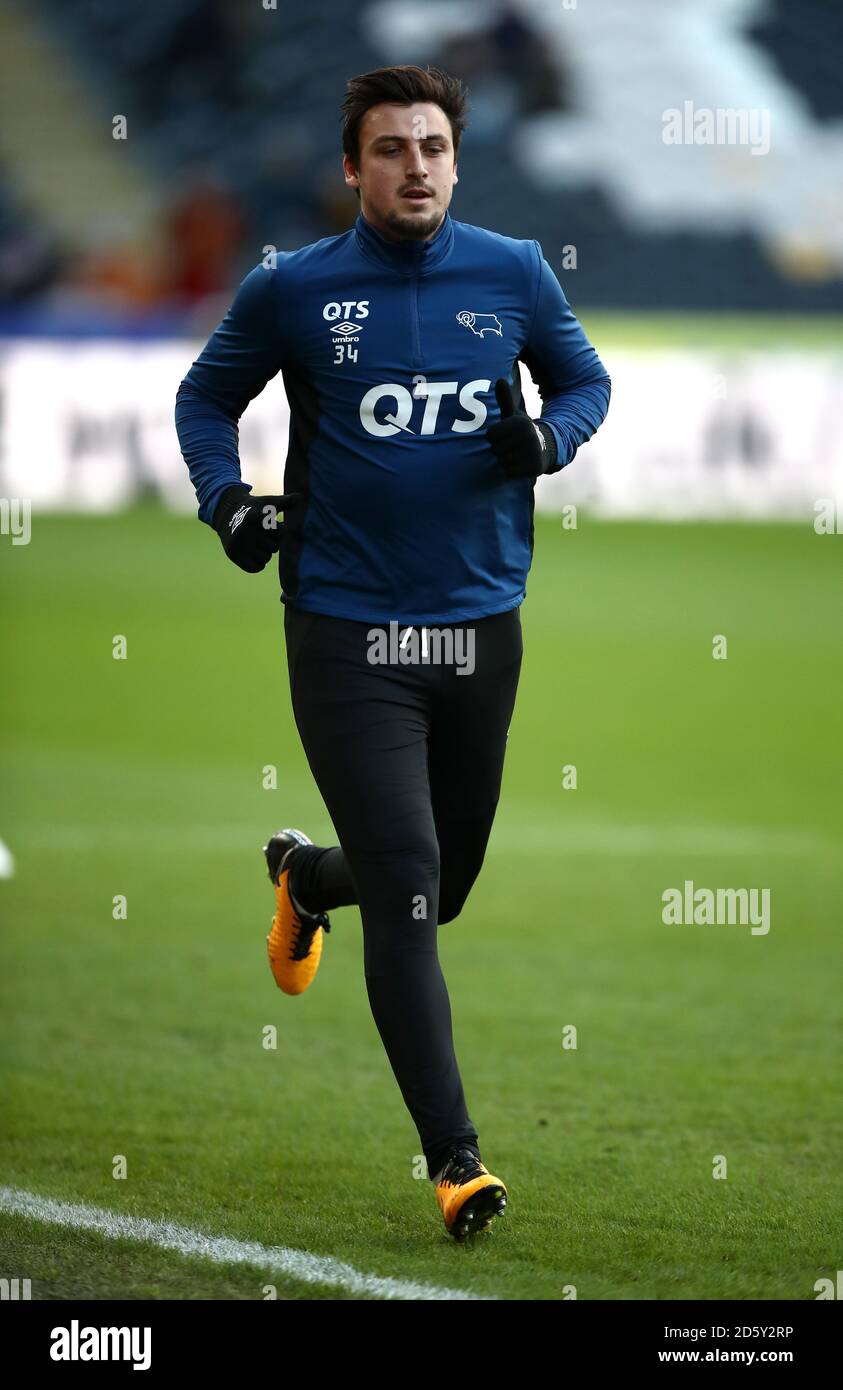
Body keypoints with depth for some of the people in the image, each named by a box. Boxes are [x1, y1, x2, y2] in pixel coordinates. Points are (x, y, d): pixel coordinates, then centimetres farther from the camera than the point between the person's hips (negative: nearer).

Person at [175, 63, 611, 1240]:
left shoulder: (514, 275, 2)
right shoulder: (292, 289, -3)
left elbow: (587, 380, 17)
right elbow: (206, 395, 12)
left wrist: (549, 438, -6)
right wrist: (226, 502, -5)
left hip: (481, 628, 3)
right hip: (347, 633, -3)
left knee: (443, 888, 17)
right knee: (407, 891, -11)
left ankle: (304, 877, 51)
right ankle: (455, 1158, -8)